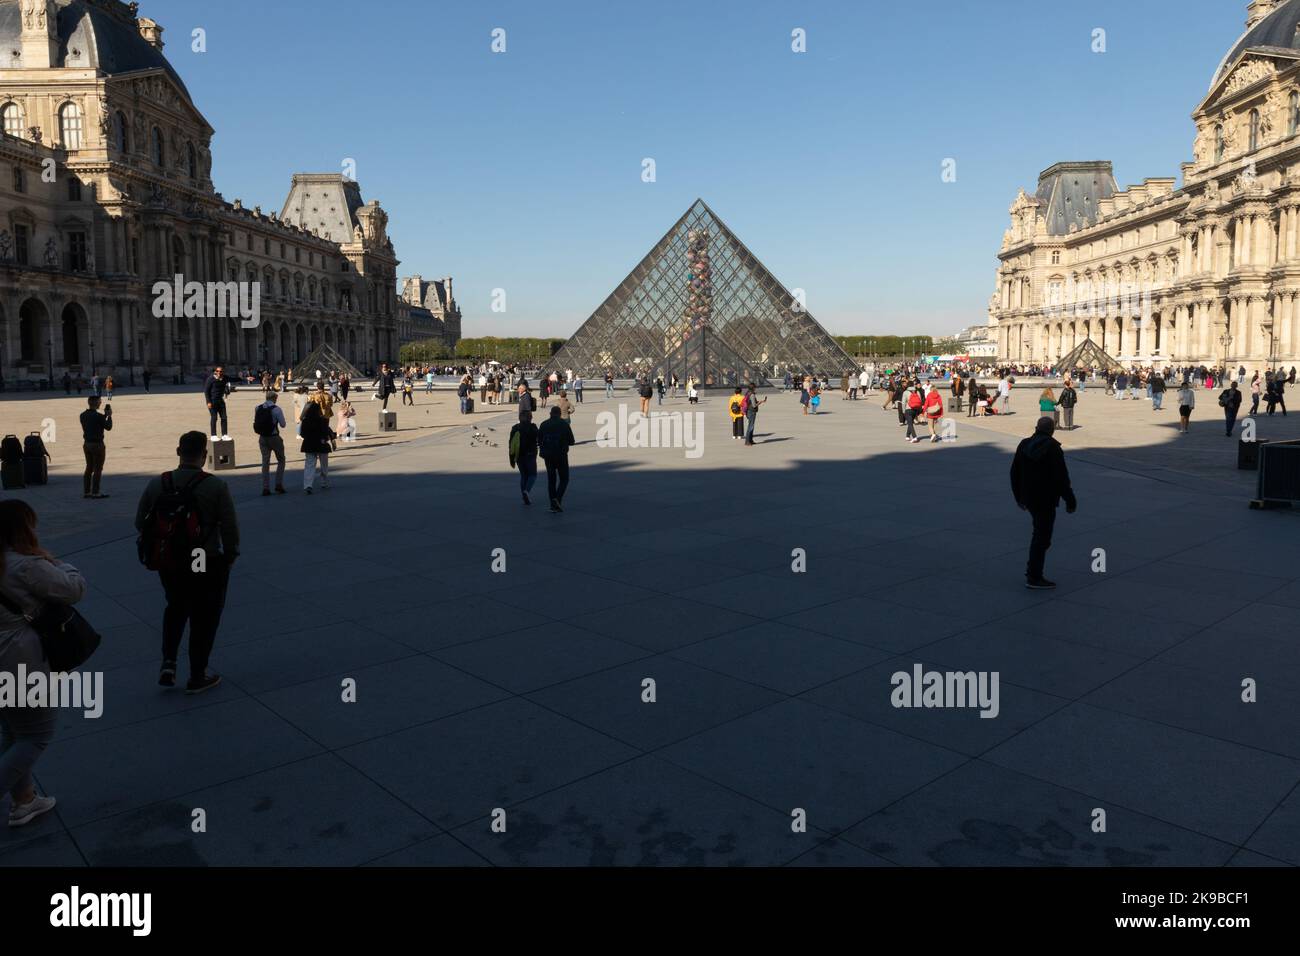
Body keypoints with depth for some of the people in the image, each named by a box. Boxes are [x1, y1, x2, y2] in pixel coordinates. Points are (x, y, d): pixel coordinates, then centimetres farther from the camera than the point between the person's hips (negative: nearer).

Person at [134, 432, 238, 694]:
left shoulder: (156, 485, -6)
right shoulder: (216, 486, -17)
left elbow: (140, 523, 2)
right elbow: (230, 527, -15)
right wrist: (231, 554, 2)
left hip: (168, 563, 4)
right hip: (207, 565, -4)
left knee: (175, 608, 29)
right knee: (204, 618, 13)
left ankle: (168, 663, 20)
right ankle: (197, 677, 23)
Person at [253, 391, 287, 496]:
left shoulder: (257, 408, 2)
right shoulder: (277, 409, -13)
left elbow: (255, 423, 9)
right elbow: (283, 425, -8)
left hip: (262, 438, 4)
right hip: (274, 438, -4)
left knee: (265, 462, 9)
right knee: (281, 461, 12)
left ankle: (265, 488, 7)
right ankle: (279, 484, 6)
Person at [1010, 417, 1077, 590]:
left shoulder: (1024, 445, 5)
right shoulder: (1052, 448, -14)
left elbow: (1015, 473, 11)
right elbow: (1061, 477, -17)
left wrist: (1019, 497, 21)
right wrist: (1070, 501, -9)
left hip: (1028, 497, 7)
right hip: (1046, 499, -7)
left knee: (1040, 531, 23)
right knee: (1042, 536, -1)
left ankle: (1032, 567, 24)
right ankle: (1034, 577, 1)